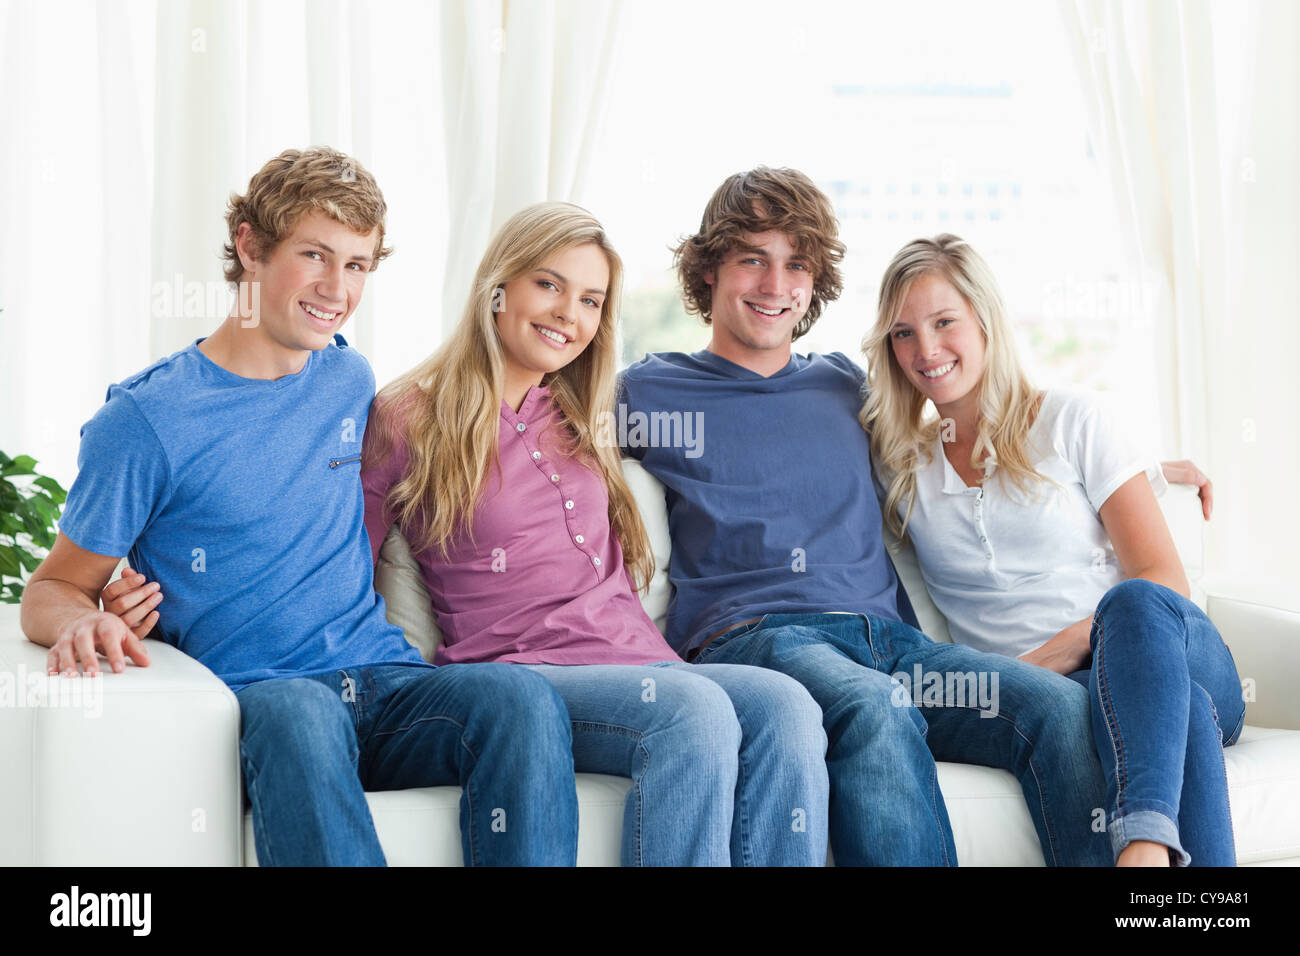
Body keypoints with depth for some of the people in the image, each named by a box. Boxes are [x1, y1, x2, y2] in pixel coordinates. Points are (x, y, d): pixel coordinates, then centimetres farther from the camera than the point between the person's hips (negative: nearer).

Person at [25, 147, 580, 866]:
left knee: (522, 695, -28)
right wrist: (82, 622, -21)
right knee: (298, 713, -40)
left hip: (382, 678, 4)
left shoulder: (351, 382, 15)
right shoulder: (145, 419, -1)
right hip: (251, 693, -4)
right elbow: (52, 588, 5)